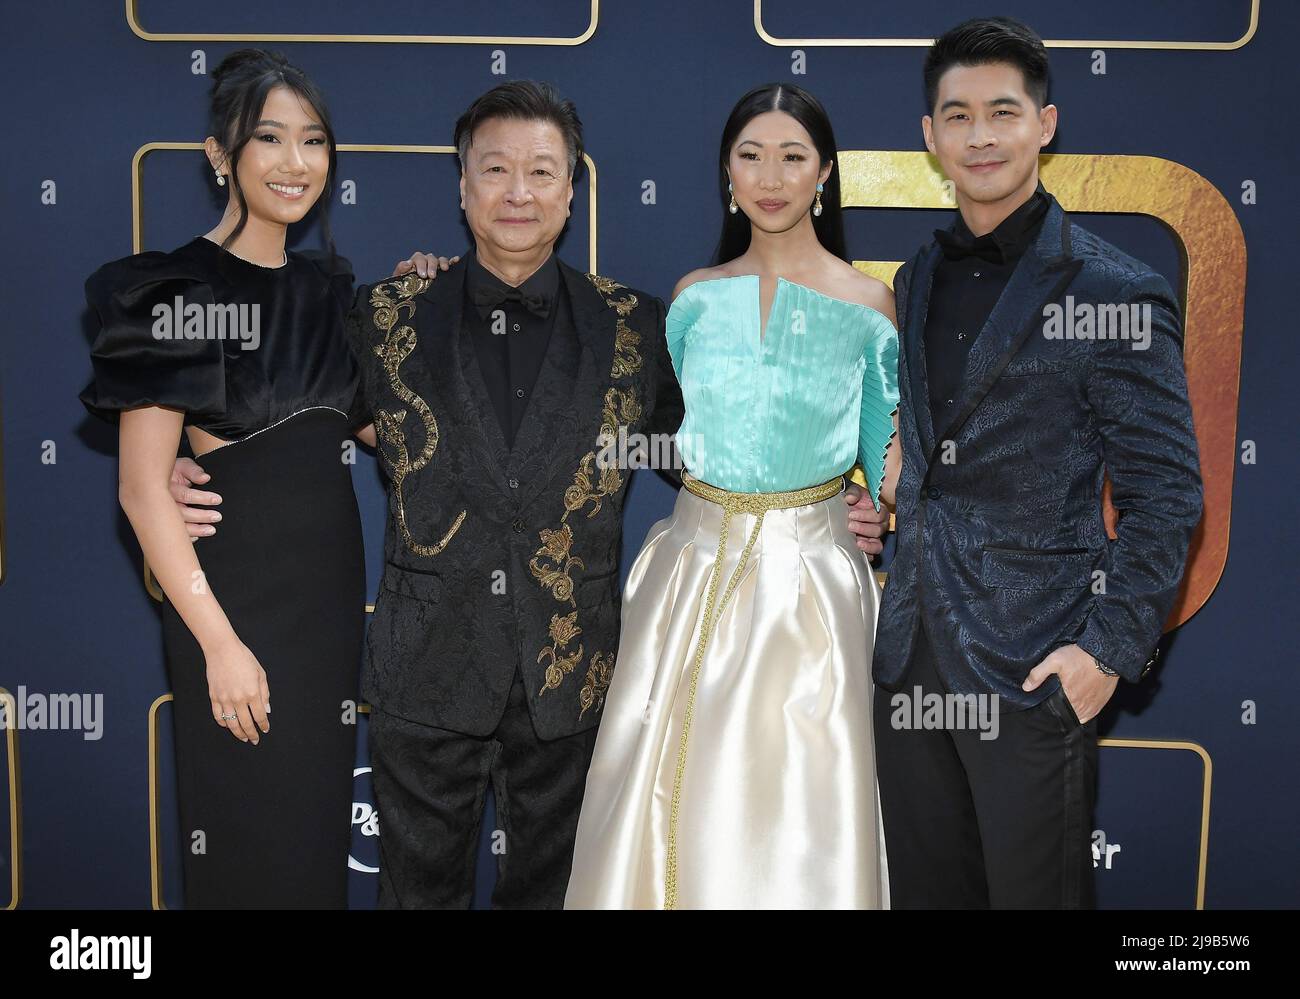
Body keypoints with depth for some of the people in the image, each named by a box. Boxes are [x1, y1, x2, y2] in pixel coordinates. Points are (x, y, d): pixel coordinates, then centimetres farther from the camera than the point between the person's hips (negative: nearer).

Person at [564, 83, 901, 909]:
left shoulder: (866, 304, 0)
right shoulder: (696, 297, 6)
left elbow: (886, 461, 5)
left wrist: (898, 471, -11)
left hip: (809, 570, -2)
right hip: (696, 564, 2)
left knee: (798, 795, 3)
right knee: (671, 782, 7)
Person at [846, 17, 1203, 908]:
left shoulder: (1116, 293, -9)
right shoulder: (919, 281, 11)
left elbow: (1167, 494, -9)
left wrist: (1112, 649, -14)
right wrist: (875, 509, 6)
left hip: (1036, 665, -6)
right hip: (912, 656, 6)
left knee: (1035, 889, 9)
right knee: (925, 886, 17)